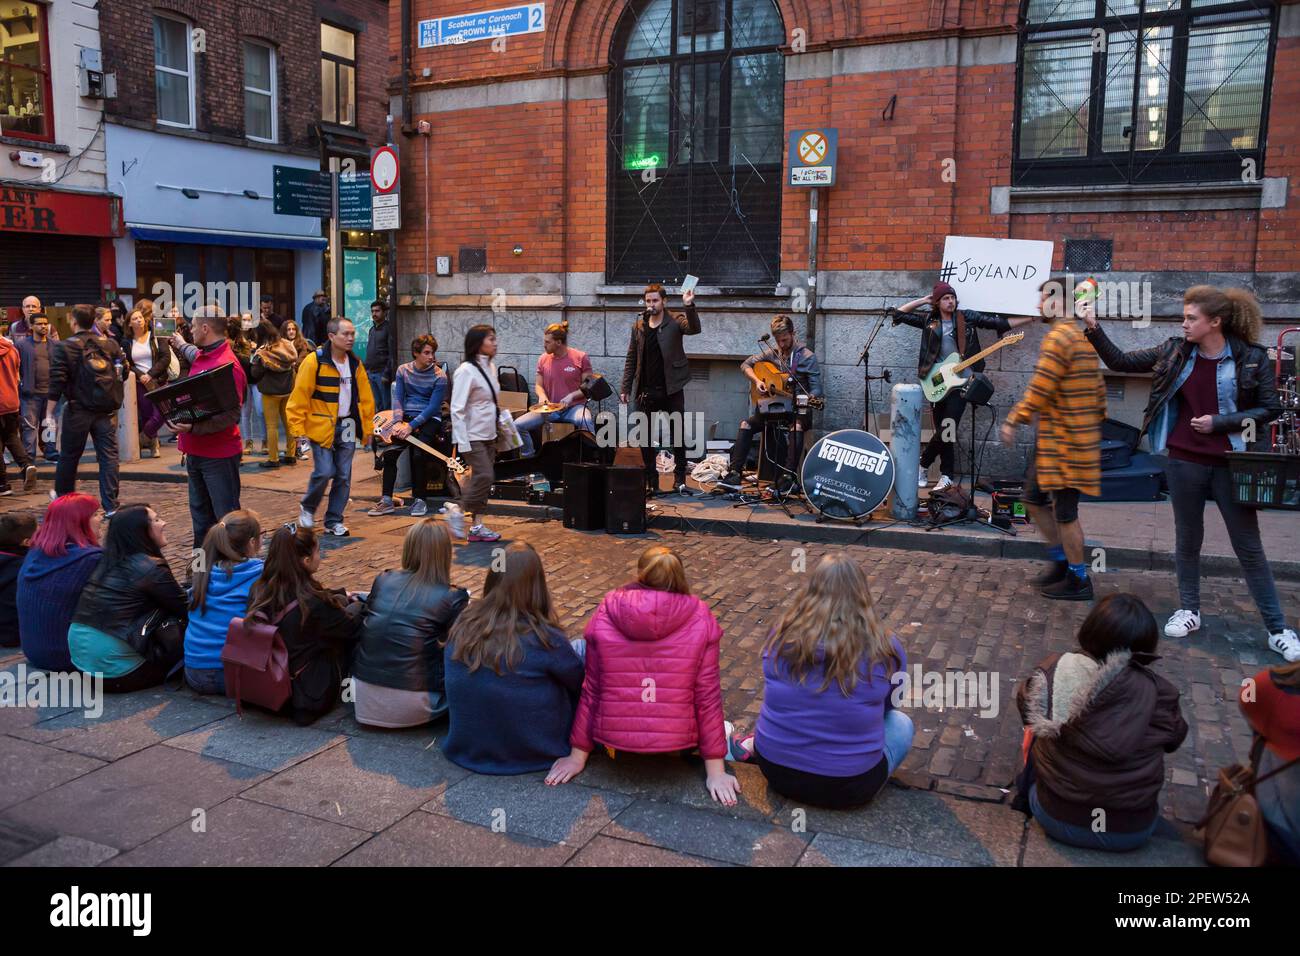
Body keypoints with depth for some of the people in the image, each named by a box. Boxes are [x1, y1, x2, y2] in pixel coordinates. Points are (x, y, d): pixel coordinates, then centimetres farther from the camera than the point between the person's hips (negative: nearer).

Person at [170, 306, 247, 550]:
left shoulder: (227, 365, -20)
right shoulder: (202, 356, 8)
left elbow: (232, 415, -25)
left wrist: (195, 427, -33)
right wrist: (181, 345, 52)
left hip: (218, 455, -9)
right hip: (196, 451, 9)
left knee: (227, 516, -2)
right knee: (200, 514, 19)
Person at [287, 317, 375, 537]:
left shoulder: (355, 364, 8)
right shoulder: (314, 361, -10)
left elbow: (365, 398, 13)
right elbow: (299, 397, -10)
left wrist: (367, 427, 11)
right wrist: (298, 429, -12)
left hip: (347, 427, 5)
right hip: (321, 427, -5)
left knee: (343, 476, 5)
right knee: (324, 472, -11)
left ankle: (334, 521, 18)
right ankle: (307, 508, 18)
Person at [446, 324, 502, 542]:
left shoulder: (490, 367, 9)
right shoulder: (466, 371, -15)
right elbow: (457, 409, -17)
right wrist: (462, 443, -20)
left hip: (488, 434, 8)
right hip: (473, 435, -8)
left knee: (482, 479, 8)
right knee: (484, 476, -14)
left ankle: (477, 526, 14)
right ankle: (457, 510, 6)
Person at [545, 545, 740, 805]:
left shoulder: (606, 613, -5)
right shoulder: (700, 618, -7)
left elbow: (591, 691, 0)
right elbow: (707, 696, -7)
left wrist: (578, 755, 10)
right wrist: (715, 771, -1)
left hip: (613, 736, -1)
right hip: (677, 741, 1)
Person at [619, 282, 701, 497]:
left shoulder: (675, 321, -1)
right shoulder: (639, 325, 9)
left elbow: (694, 329, -22)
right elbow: (631, 359, 11)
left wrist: (689, 306, -37)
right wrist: (625, 388, 6)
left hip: (671, 390, -3)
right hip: (646, 391, 3)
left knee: (679, 436, 2)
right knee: (645, 438, 5)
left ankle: (679, 480, 12)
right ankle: (651, 482, 15)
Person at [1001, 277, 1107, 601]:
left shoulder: (1058, 337, -16)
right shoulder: (1083, 337, 15)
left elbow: (1040, 389, -20)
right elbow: (1098, 389, 19)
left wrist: (1013, 420, -12)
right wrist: (1097, 419, 23)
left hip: (1064, 440, -10)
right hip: (1054, 440, 10)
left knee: (1064, 510, -1)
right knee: (1034, 498, 16)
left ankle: (1079, 580, 10)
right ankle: (1061, 560, 24)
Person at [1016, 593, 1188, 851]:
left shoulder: (1053, 670, -16)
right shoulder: (1158, 692, -18)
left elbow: (1024, 700, 8)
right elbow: (1174, 740, 5)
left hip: (1055, 817, 0)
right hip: (1132, 831, 0)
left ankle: (1031, 789, 45)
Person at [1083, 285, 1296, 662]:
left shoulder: (1252, 359, -7)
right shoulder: (1175, 353, 1)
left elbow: (1270, 408, -4)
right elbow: (1120, 362, 5)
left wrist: (1219, 423, -15)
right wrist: (1094, 330, -5)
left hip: (1230, 464, -2)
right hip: (1185, 462, 3)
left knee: (1249, 546, 3)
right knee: (1187, 538, 14)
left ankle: (1278, 630, 14)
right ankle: (1189, 610, 30)